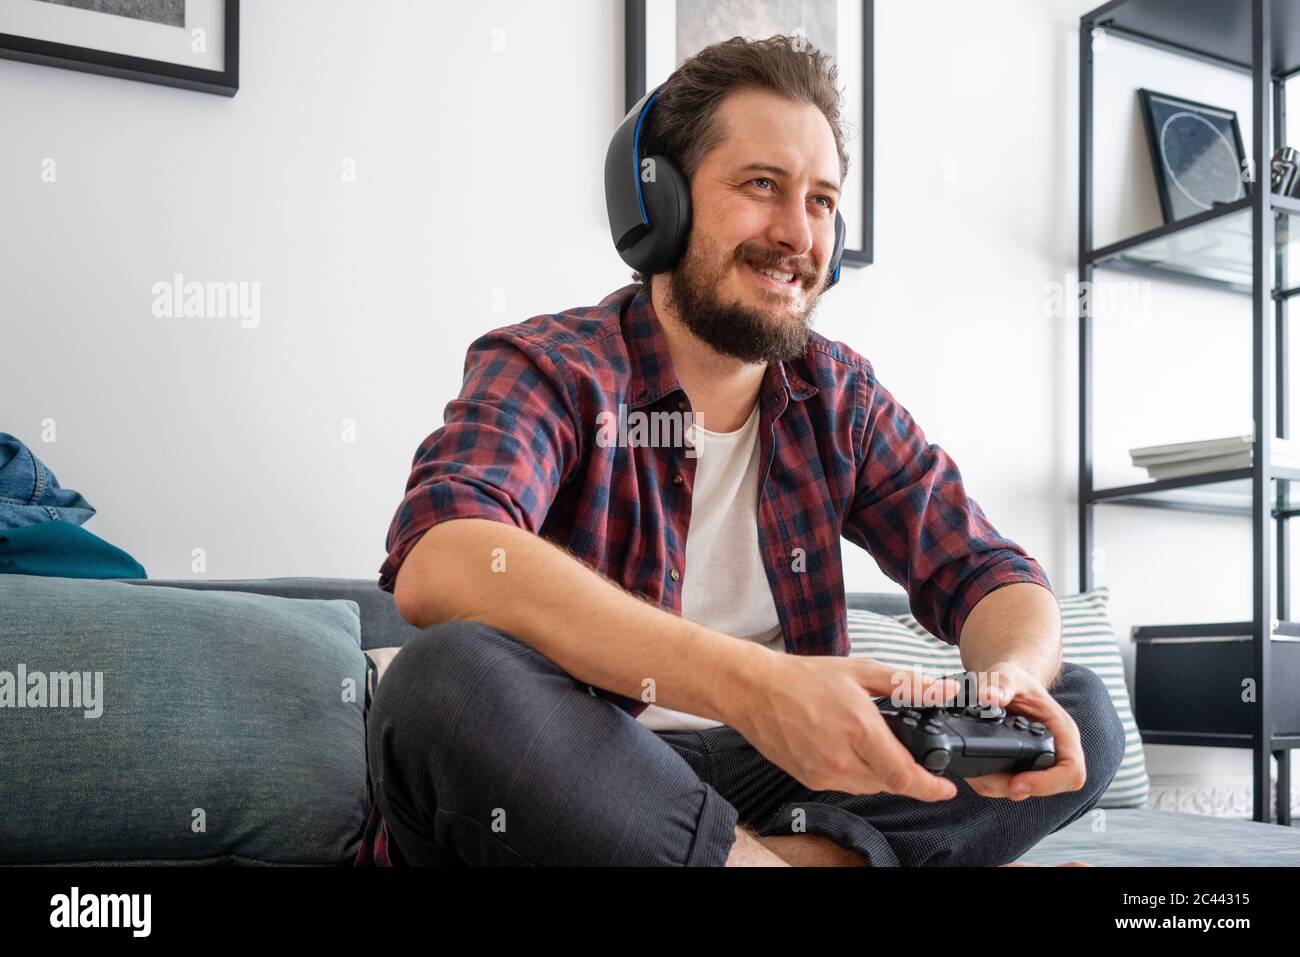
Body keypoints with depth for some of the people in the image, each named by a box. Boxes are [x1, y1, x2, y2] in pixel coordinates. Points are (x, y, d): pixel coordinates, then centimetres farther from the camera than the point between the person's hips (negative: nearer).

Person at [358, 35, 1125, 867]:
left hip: (777, 770, 5)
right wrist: (745, 681, -41)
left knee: (1080, 712, -7)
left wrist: (1013, 675, -23)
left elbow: (988, 573, 4)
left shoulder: (840, 398, 7)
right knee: (452, 679, -36)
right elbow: (437, 563, -30)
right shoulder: (544, 369, -10)